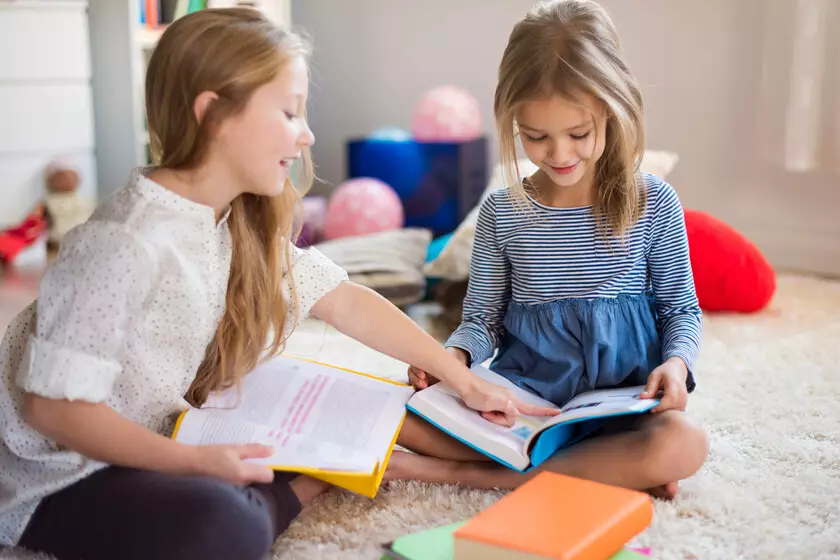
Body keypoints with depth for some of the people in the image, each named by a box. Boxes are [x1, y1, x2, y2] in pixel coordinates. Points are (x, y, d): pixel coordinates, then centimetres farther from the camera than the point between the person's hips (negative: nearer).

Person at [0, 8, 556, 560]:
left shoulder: (248, 224, -3)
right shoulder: (126, 244, -28)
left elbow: (343, 300, 1)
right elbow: (55, 406, -25)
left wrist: (462, 380, 2)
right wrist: (192, 461, -30)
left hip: (161, 443, 8)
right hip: (59, 479, -7)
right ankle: (299, 487, -8)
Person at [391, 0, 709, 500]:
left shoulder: (654, 204, -2)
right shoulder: (502, 213, 1)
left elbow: (682, 309, 7)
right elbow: (483, 319, 9)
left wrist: (676, 362, -15)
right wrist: (453, 356, -13)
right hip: (522, 394, 1)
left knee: (684, 443, -35)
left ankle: (459, 472, -25)